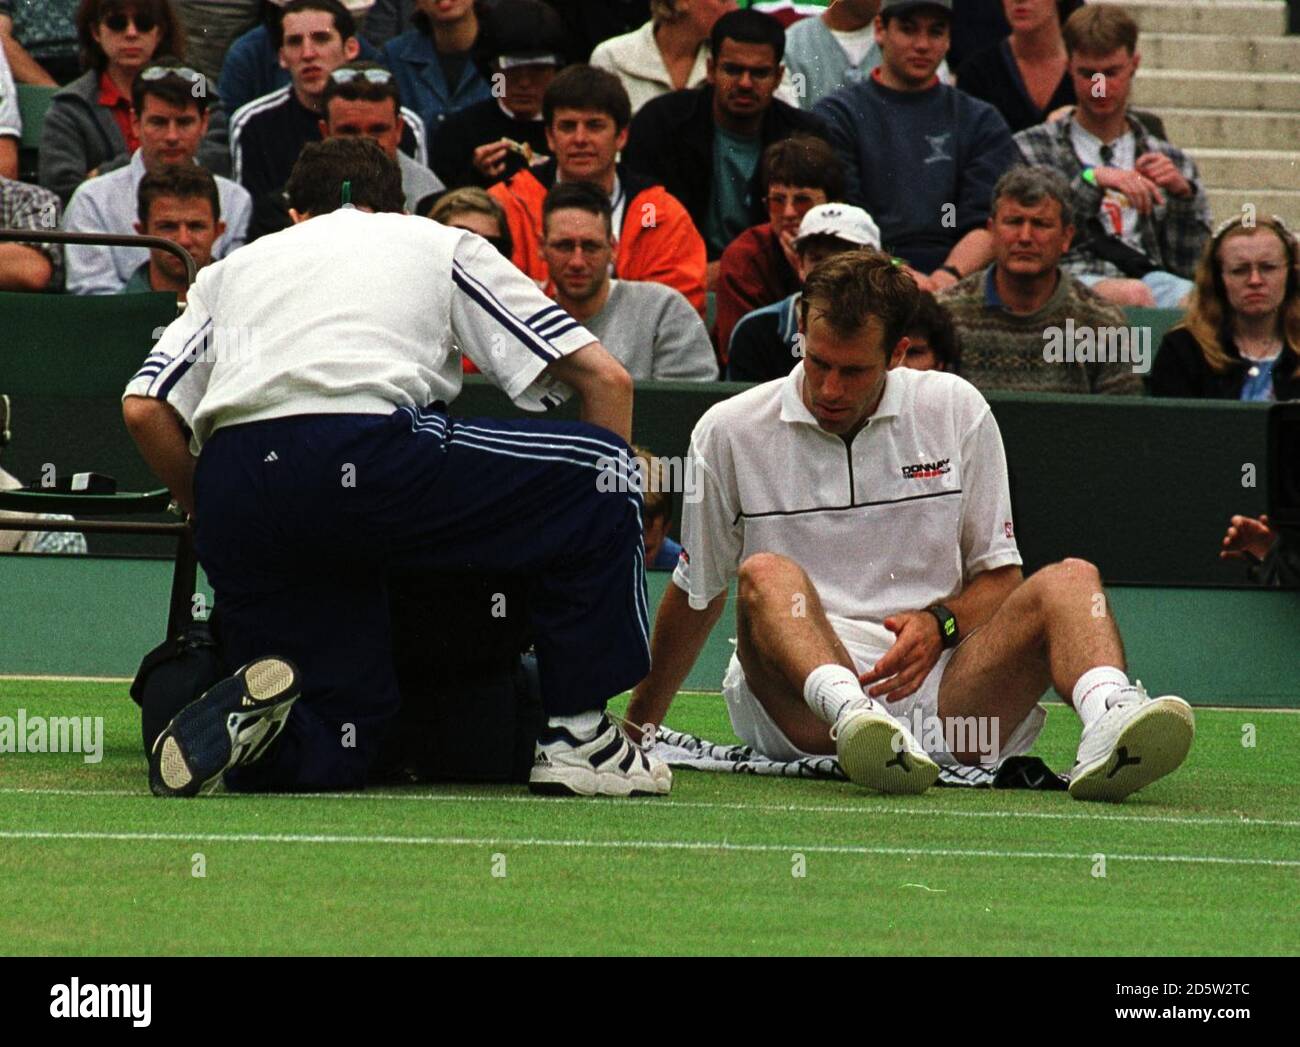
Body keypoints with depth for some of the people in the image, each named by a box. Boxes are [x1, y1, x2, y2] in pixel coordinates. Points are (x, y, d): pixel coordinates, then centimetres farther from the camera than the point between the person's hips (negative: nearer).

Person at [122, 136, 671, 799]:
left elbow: (144, 410, 17)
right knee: (600, 461, 16)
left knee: (335, 751, 16)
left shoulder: (233, 267, 33)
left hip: (230, 487, 4)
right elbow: (606, 379, 20)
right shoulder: (441, 244, 27)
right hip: (364, 456, -4)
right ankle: (576, 734, 10)